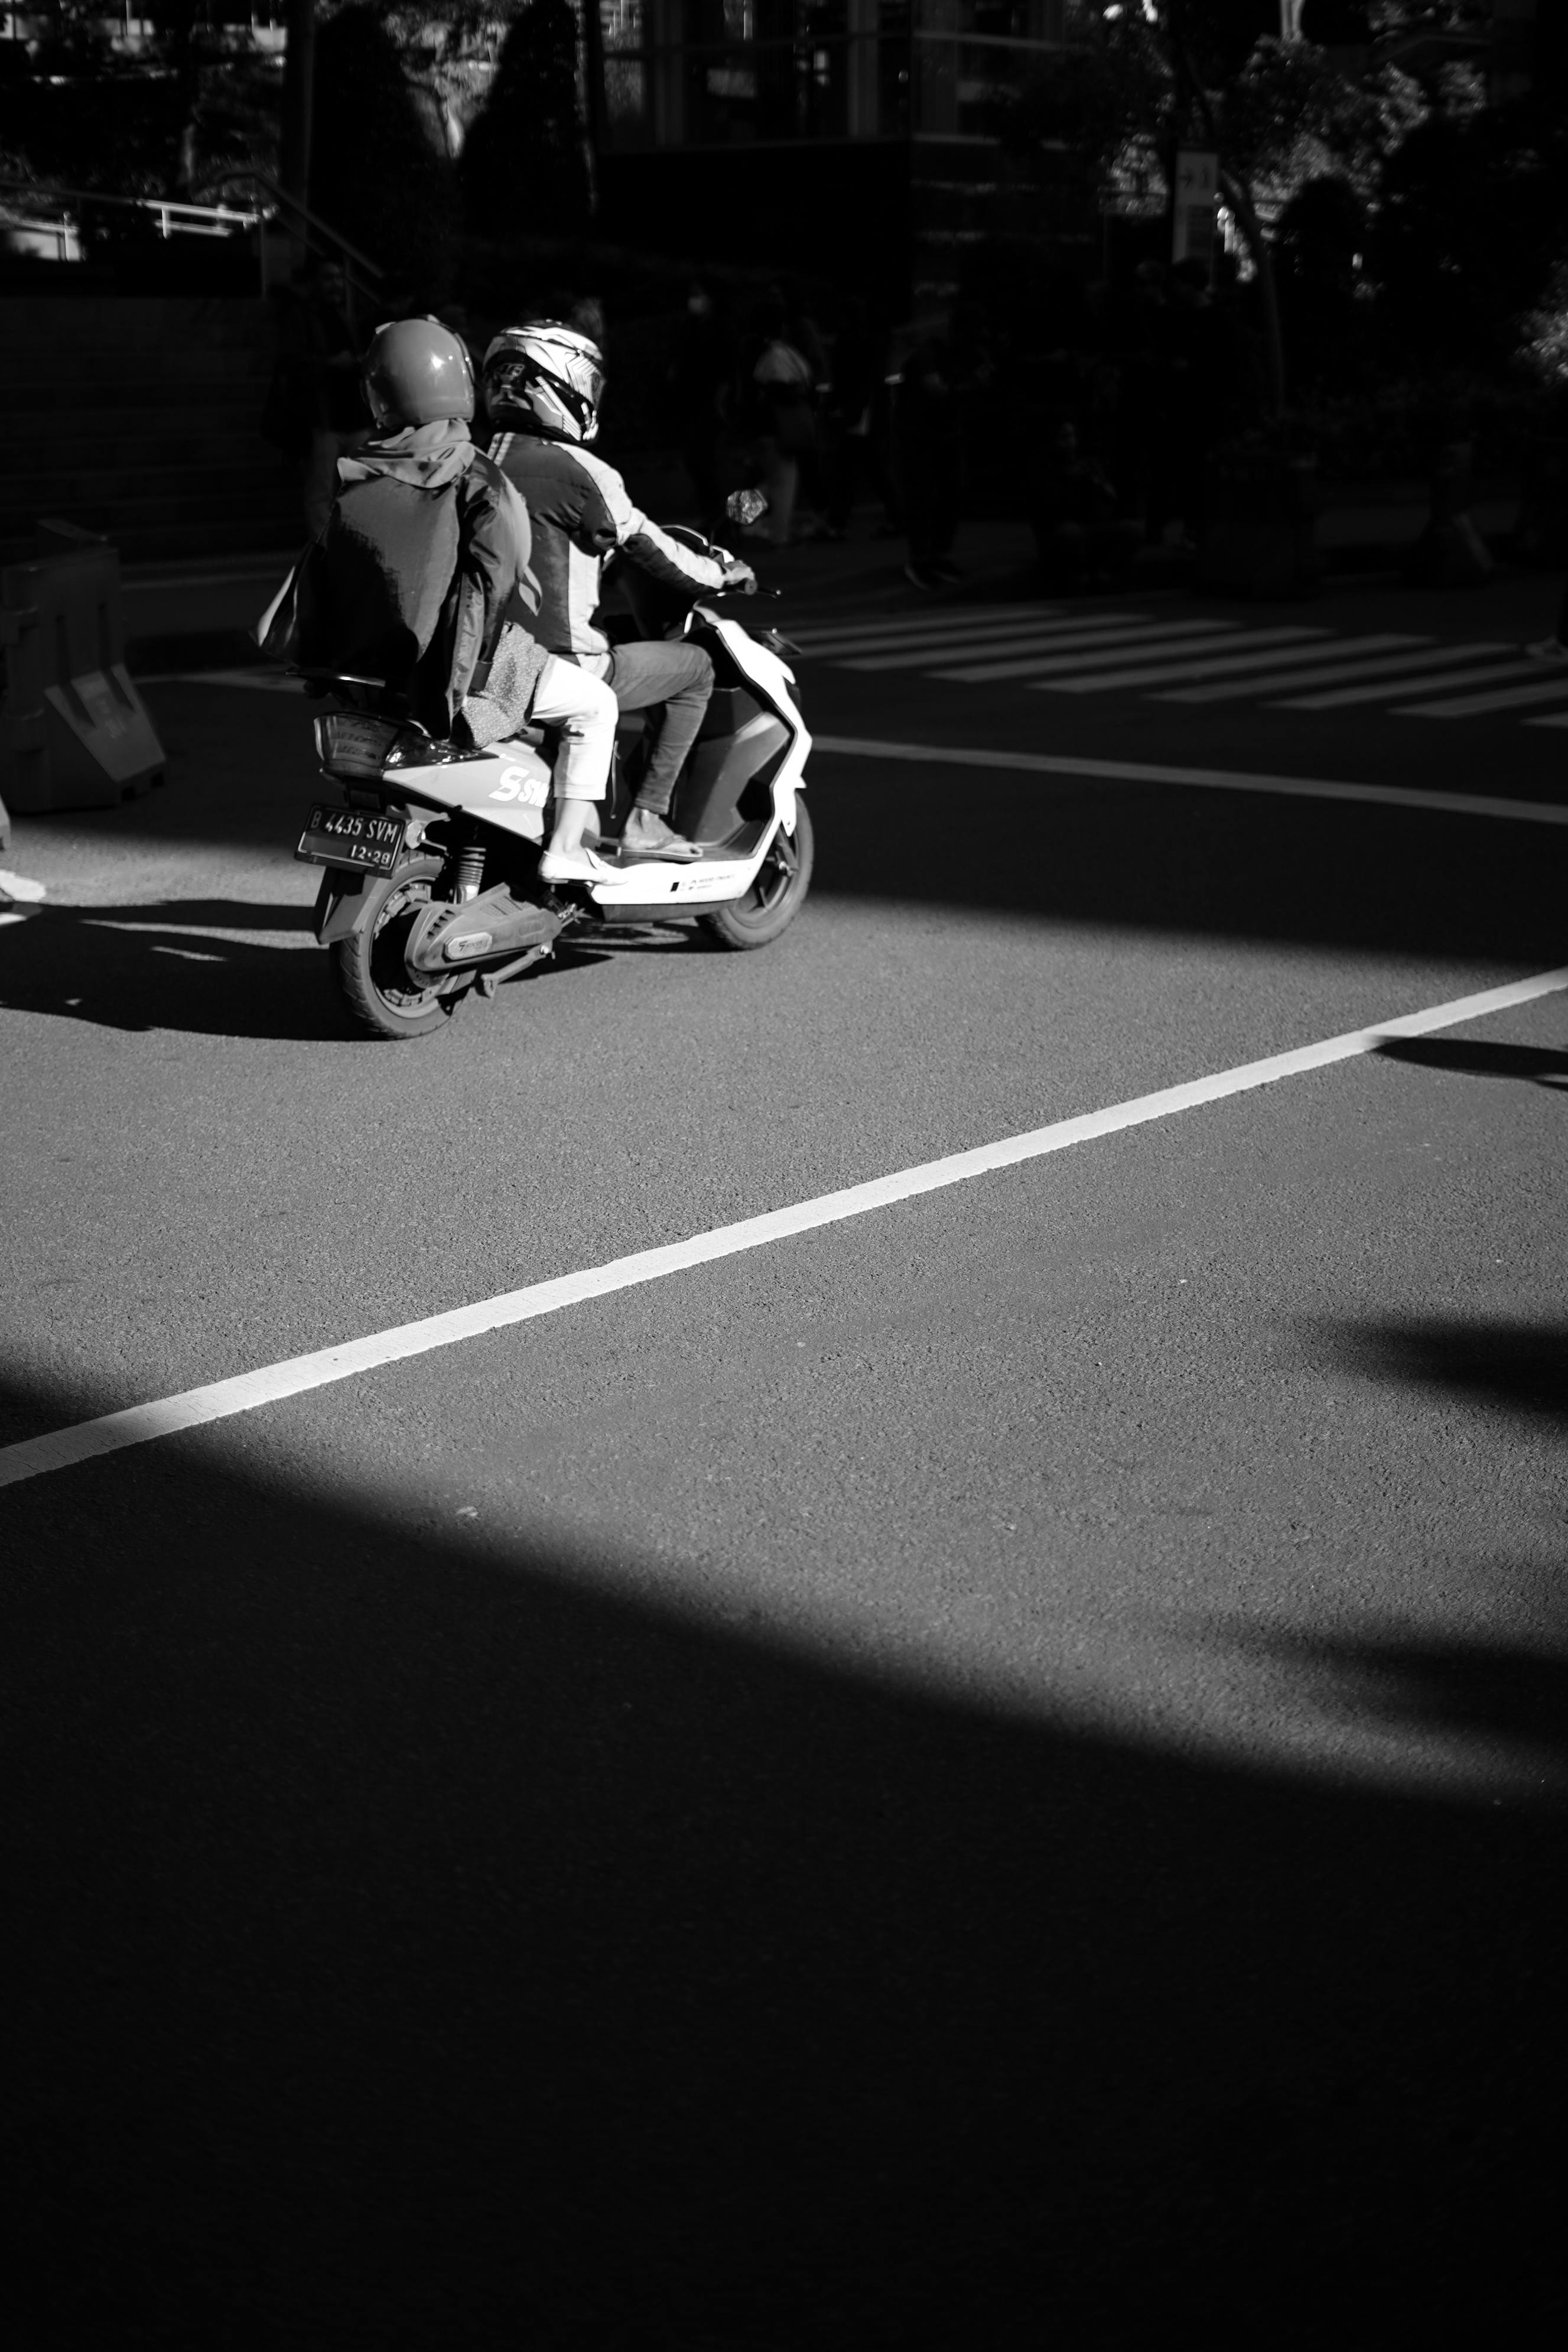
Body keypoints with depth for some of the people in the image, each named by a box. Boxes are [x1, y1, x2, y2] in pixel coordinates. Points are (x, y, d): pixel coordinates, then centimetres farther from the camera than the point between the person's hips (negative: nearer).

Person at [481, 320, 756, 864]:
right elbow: (650, 551, -7)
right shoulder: (578, 472, -14)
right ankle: (647, 820, 8)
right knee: (694, 666, 12)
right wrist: (723, 572, 12)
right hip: (562, 668, -8)